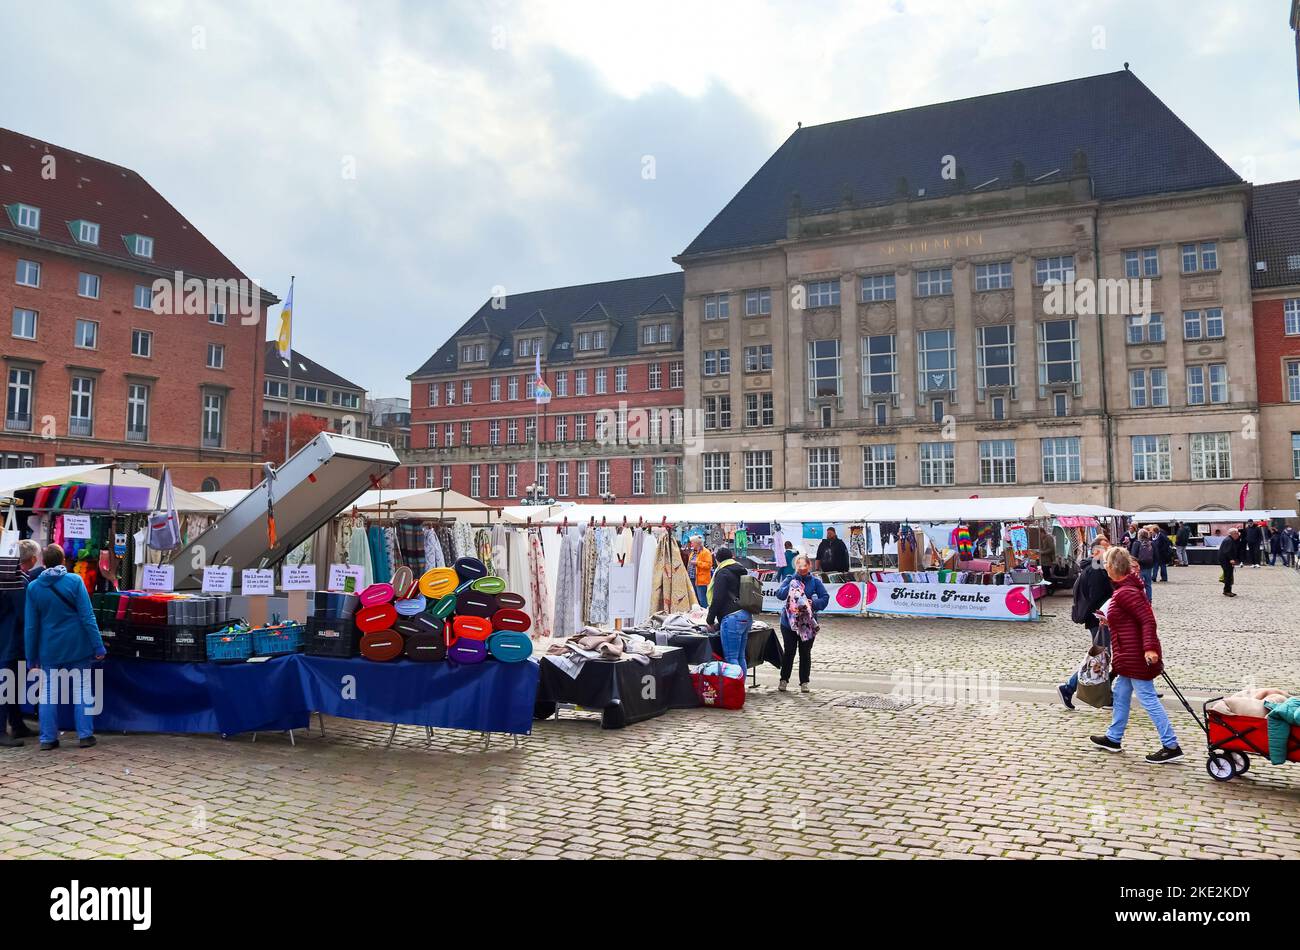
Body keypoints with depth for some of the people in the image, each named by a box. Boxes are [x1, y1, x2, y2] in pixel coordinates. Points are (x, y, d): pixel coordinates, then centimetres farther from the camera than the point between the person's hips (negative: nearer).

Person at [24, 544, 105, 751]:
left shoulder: (33, 587, -2)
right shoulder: (74, 581, -9)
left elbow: (31, 626, 2)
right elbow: (87, 617, -11)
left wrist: (32, 657, 9)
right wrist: (98, 646, -7)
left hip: (49, 650, 2)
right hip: (77, 648, -2)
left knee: (48, 693, 10)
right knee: (82, 690, 6)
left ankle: (48, 738, 12)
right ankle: (85, 735, 7)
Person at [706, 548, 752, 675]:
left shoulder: (722, 573, -3)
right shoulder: (742, 572, 23)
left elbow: (717, 599, -9)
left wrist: (710, 620, -1)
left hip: (732, 617, -9)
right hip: (747, 616, 9)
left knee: (731, 658, -9)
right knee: (740, 657, 13)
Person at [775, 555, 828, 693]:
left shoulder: (815, 581, 1)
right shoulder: (790, 580, 1)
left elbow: (825, 598, -4)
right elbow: (779, 594, -11)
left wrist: (814, 603, -19)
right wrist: (791, 586, -25)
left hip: (808, 623, 0)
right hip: (789, 621, 0)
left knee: (805, 653, 8)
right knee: (789, 651, 6)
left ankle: (804, 682, 17)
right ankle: (784, 679, 19)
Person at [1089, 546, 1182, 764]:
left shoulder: (1126, 592, -21)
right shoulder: (1127, 588, 11)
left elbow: (1148, 620, -27)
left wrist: (1150, 648, -33)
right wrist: (1110, 621, 23)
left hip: (1136, 656, -11)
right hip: (1130, 656, 11)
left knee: (1148, 699, -4)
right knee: (1120, 695, 19)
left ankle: (1171, 747, 2)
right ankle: (1113, 739, 31)